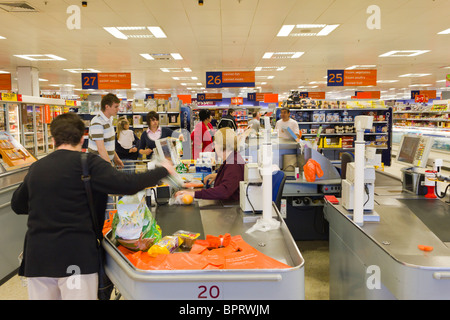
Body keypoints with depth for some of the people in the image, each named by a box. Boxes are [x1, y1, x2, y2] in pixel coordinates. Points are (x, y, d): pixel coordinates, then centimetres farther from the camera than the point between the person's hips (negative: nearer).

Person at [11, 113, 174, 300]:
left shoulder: (36, 167, 9)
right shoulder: (87, 163, -7)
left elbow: (17, 205, 22)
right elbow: (127, 185, -16)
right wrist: (163, 171, -3)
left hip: (37, 256, 5)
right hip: (76, 256, -5)